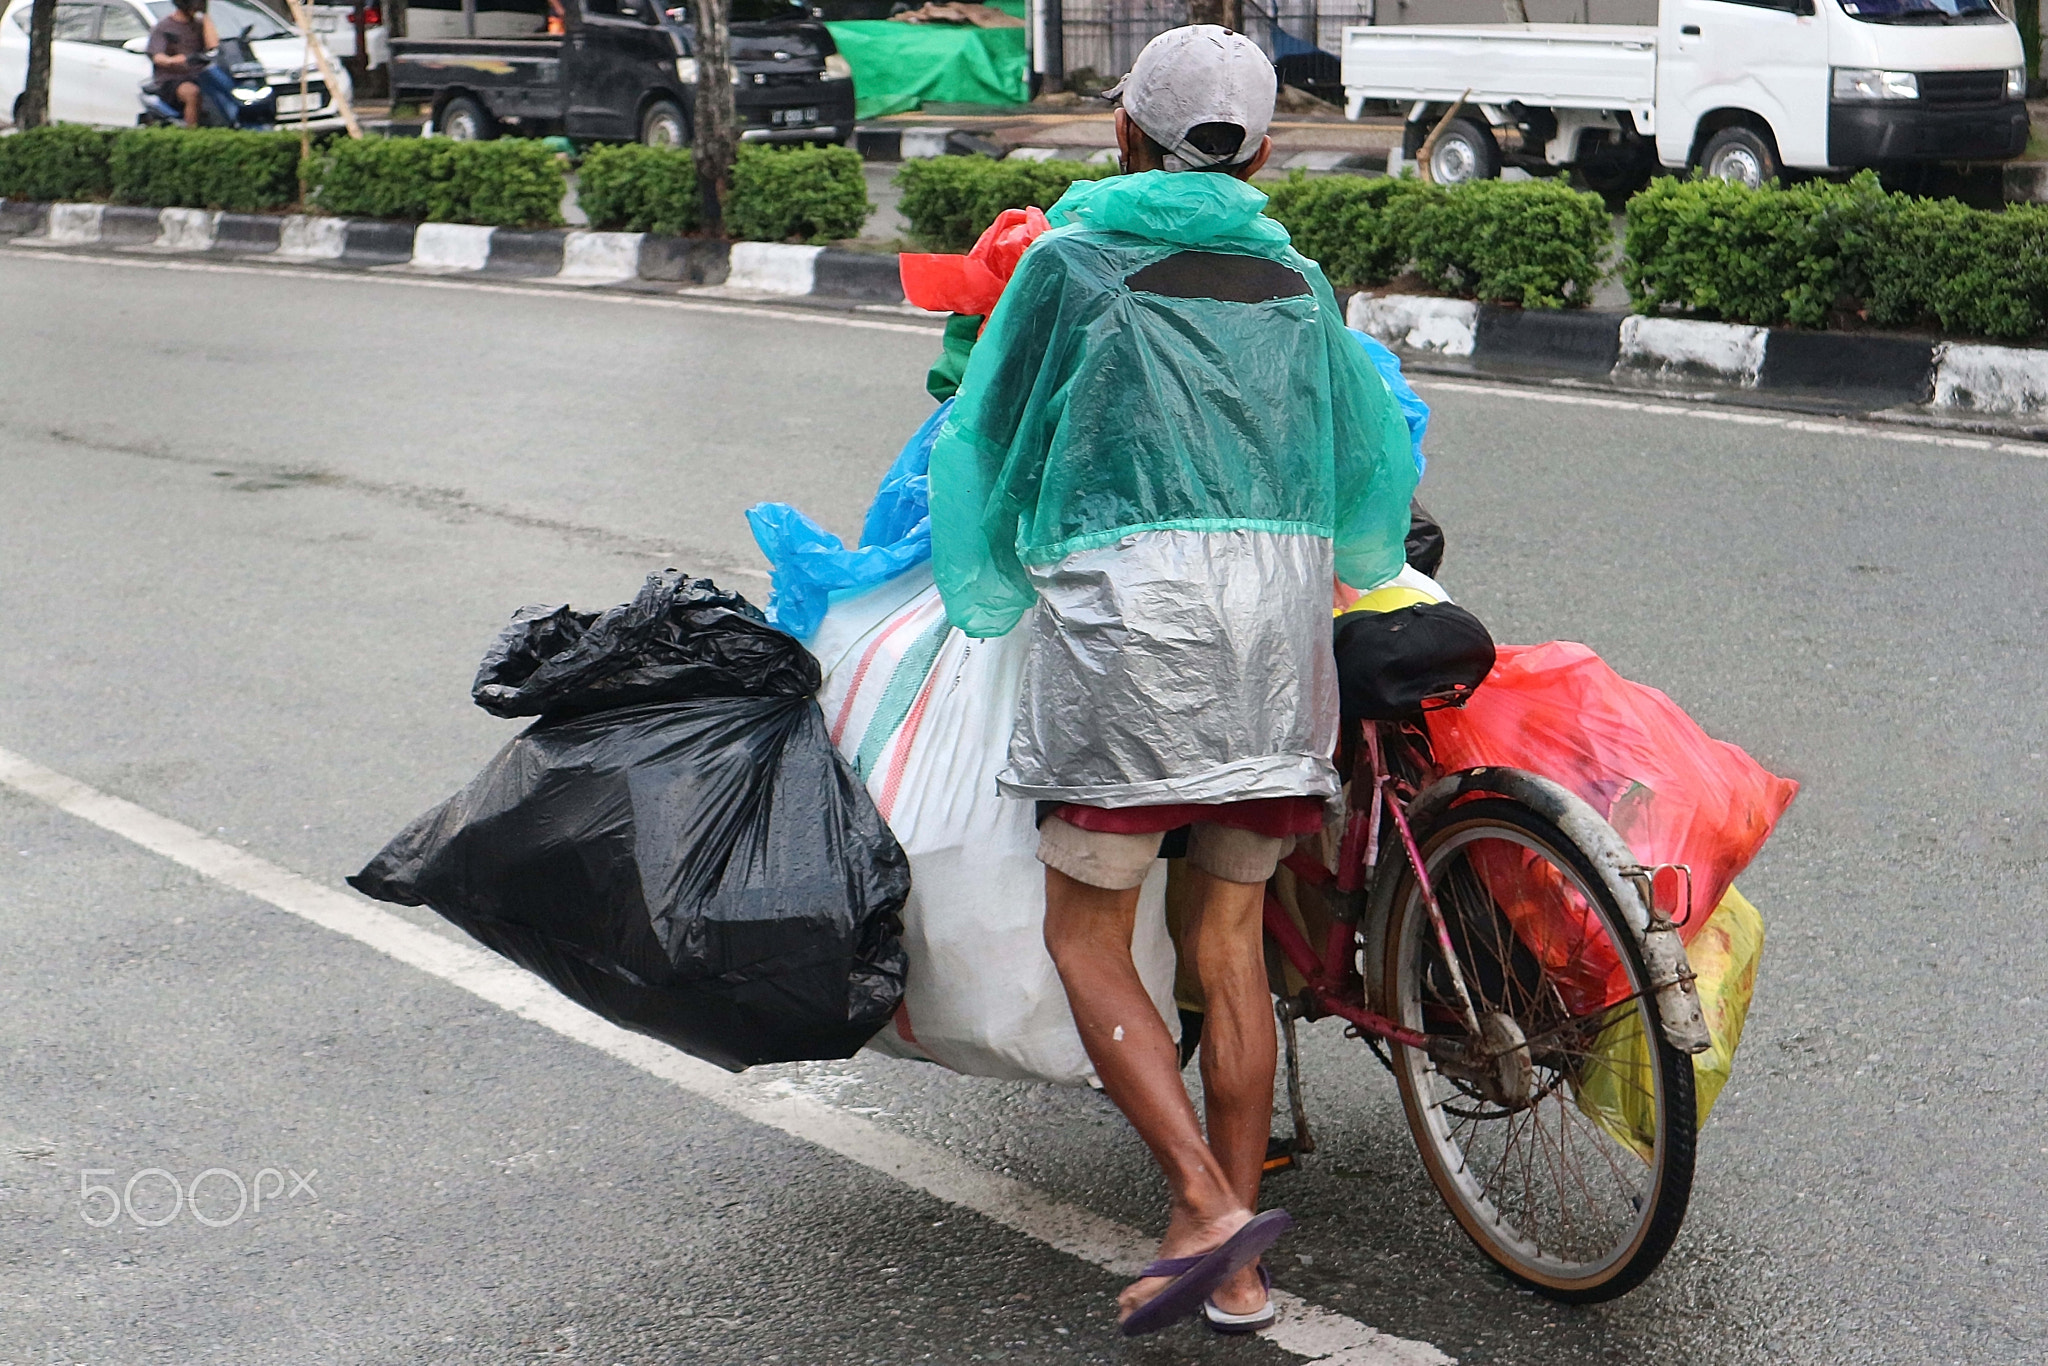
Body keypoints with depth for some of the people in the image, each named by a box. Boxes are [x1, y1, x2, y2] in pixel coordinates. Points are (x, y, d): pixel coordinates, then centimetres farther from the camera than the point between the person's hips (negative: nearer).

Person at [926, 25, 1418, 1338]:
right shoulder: (1298, 283, 16)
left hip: (1126, 606, -4)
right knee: (1230, 944, 9)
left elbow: (987, 438, 11)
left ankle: (1211, 1207, -12)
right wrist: (1337, 578, 42)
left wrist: (988, 593, 26)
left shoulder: (1070, 259, 6)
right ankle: (1236, 1275, 12)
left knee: (1088, 939, 3)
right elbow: (1375, 467, 23)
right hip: (1279, 612, 5)